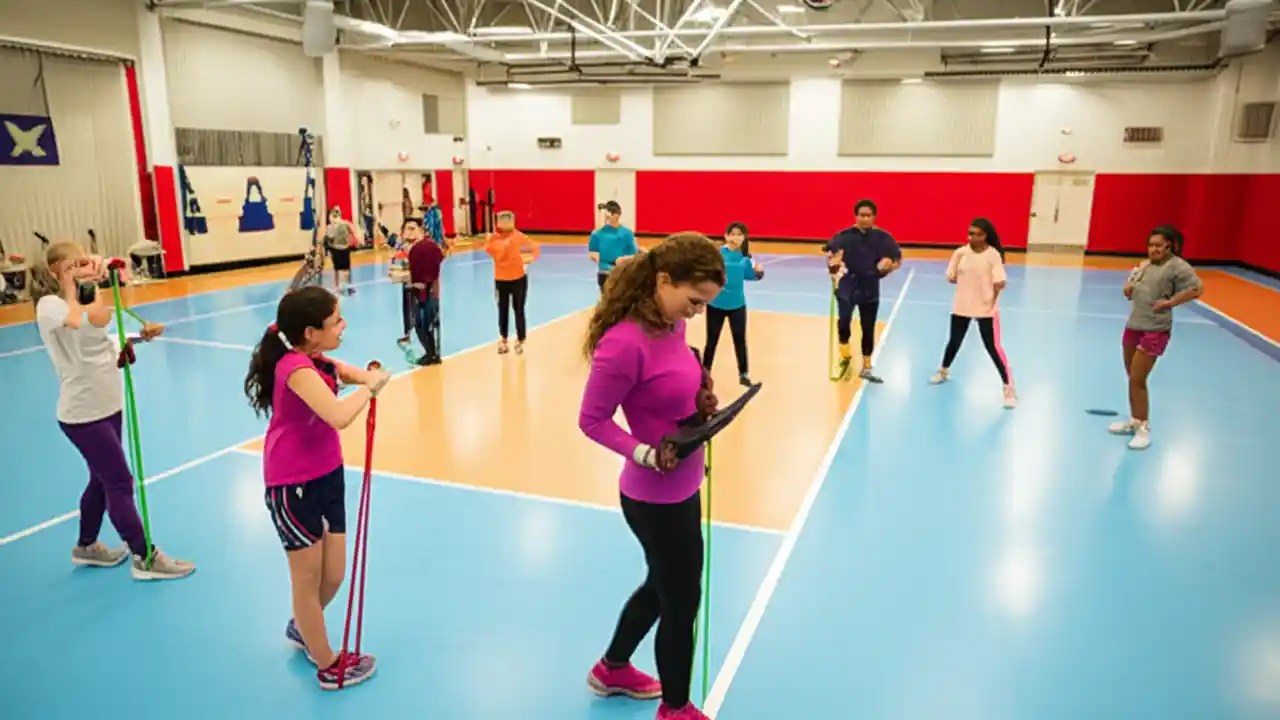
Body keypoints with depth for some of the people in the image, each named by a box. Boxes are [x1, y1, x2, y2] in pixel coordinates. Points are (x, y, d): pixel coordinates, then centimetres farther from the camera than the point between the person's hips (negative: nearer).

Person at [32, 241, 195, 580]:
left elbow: (103, 348, 15)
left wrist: (139, 336, -1)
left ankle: (87, 546, 38)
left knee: (103, 479, 19)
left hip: (106, 406, 9)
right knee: (121, 482, -3)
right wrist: (96, 283, -22)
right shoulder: (50, 306, -17)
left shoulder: (79, 304, 13)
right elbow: (98, 319, -37)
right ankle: (145, 558, 7)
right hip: (83, 414, -9)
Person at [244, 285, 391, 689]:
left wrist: (370, 378, -15)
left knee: (334, 576, 15)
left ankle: (302, 628, 45)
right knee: (308, 579, 10)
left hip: (328, 476, 8)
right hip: (293, 487, -8)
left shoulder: (317, 361, 1)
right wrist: (368, 387, -24)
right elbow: (339, 417, -41)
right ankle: (328, 668, 27)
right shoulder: (296, 367, -27)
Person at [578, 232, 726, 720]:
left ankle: (613, 670, 52)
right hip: (656, 497, -9)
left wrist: (701, 398, -6)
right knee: (682, 604, 12)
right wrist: (646, 454, -29)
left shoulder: (672, 325, -1)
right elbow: (591, 420, -20)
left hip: (681, 488, 9)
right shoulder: (626, 343, -28)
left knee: (663, 586, 28)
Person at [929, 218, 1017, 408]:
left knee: (994, 348, -4)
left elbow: (1000, 283, -13)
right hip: (962, 306, 3)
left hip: (986, 309, -3)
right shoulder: (961, 252, -3)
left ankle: (1009, 388, 5)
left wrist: (997, 285, -28)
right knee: (954, 341, 18)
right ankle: (944, 371, 44)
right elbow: (951, 277, 0)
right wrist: (970, 281, -9)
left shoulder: (993, 255, -12)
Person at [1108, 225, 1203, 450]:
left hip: (1155, 330, -7)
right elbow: (1129, 290, 21)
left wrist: (1170, 302, -17)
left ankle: (1143, 428, 7)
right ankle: (1134, 421, 29)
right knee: (1133, 379, 15)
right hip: (1133, 325, 8)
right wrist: (1129, 288, -1)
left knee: (1137, 380, -7)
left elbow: (1198, 288, -20)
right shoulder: (1145, 264, 11)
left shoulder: (1177, 266, -12)